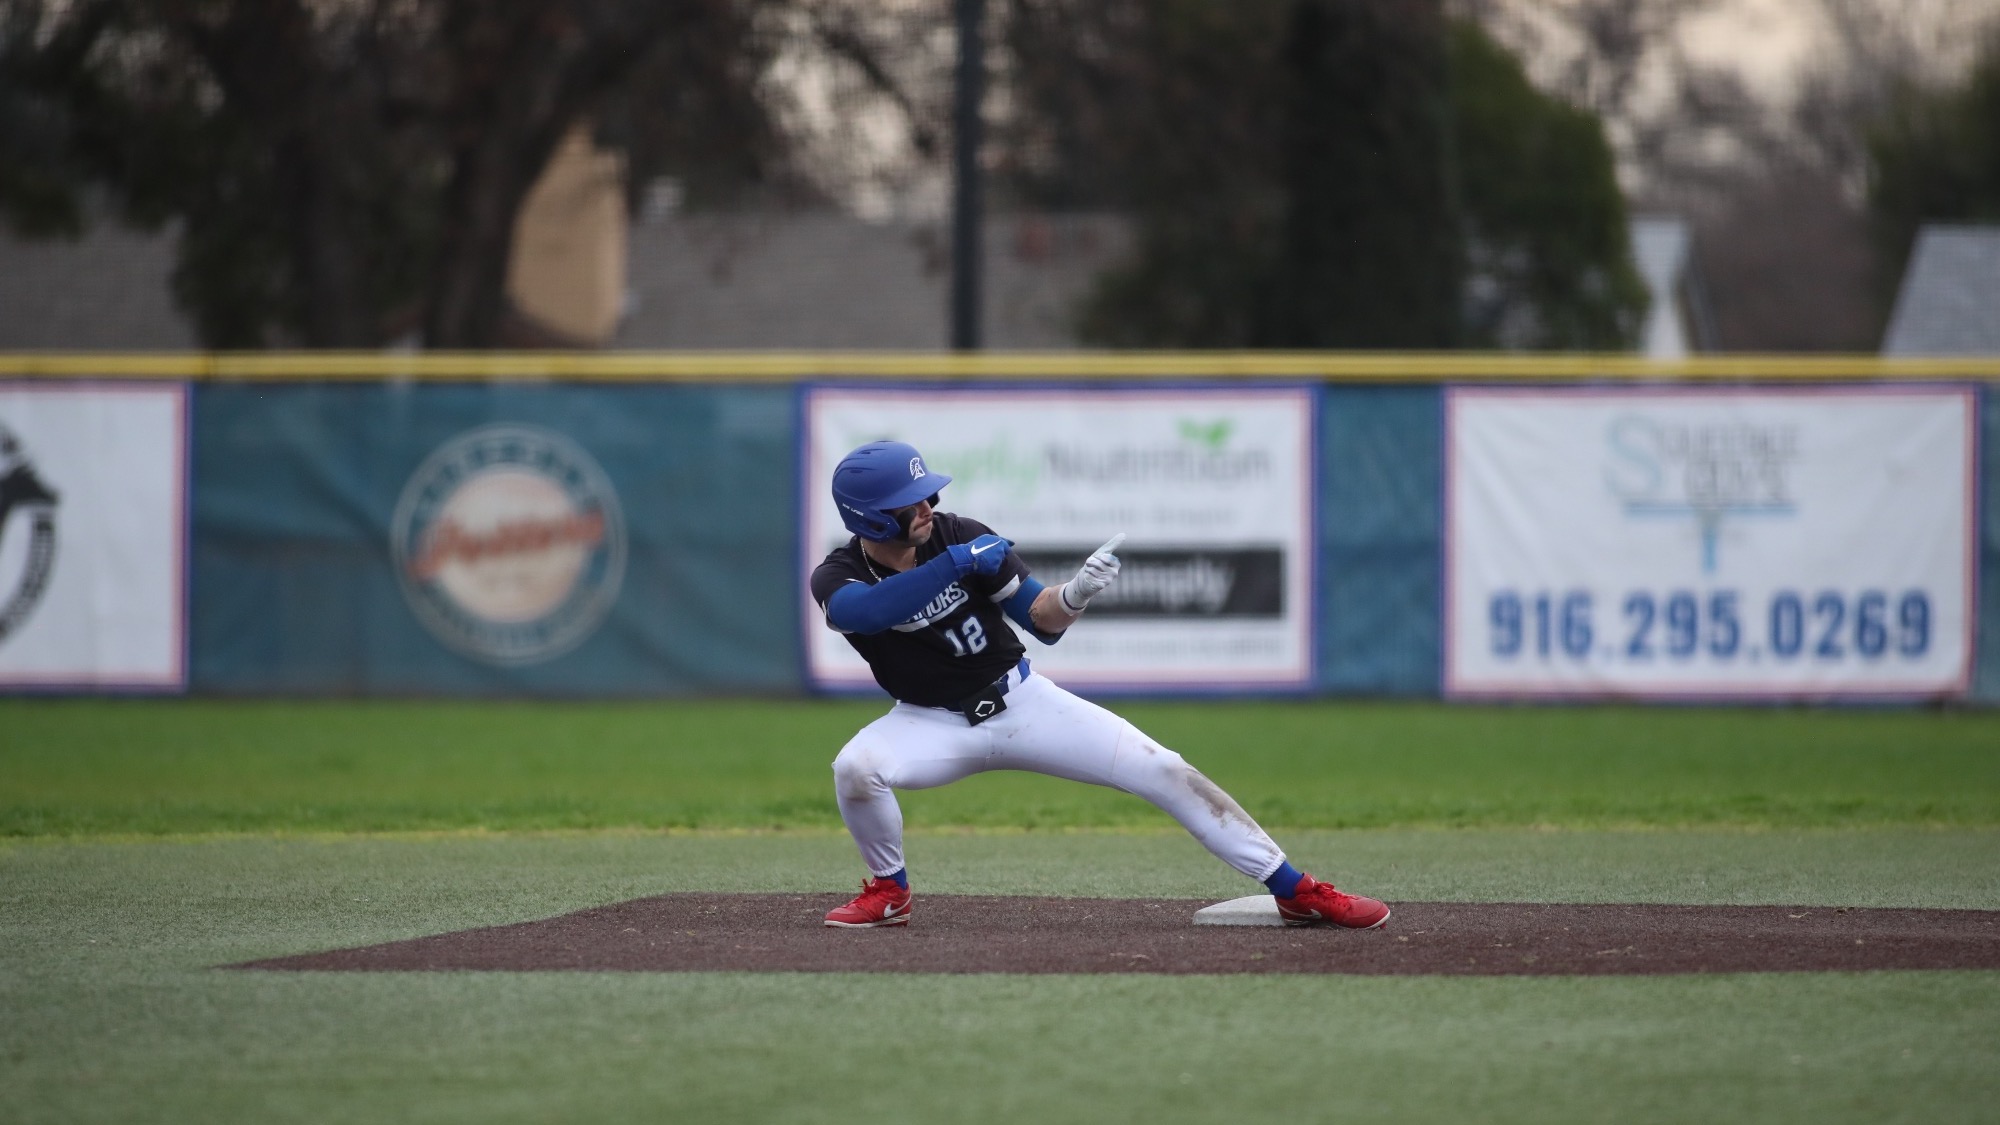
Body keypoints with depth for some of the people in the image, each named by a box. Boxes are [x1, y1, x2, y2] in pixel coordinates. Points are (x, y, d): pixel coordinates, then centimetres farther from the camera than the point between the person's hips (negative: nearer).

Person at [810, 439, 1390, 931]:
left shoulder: (960, 536, -10)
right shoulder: (837, 578, -15)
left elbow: (1042, 620, -9)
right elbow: (869, 610, -40)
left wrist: (1076, 593, -31)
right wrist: (957, 563, -41)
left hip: (1021, 698, 1)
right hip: (934, 724, -1)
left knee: (1163, 772, -10)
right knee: (855, 768, -33)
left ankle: (1295, 890, -3)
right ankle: (887, 891, -4)